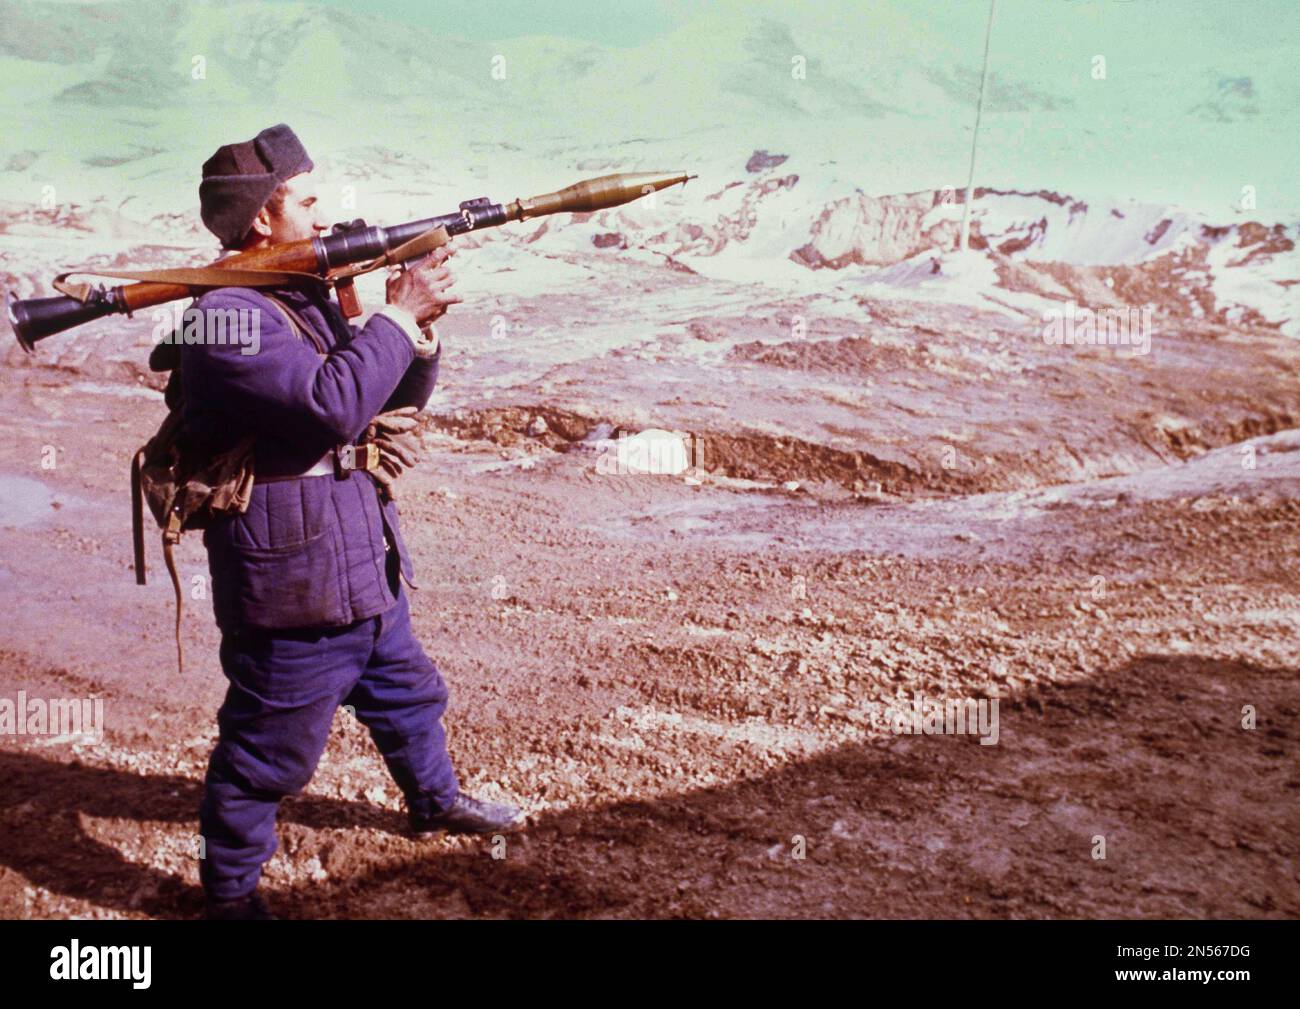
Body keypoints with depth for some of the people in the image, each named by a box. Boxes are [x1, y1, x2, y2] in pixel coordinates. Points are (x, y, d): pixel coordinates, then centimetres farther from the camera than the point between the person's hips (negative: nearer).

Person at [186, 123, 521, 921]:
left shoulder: (310, 296, 11)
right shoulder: (229, 316, -19)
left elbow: (396, 401, 14)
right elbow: (332, 405, -32)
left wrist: (422, 328, -4)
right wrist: (400, 314, -22)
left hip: (366, 573, 9)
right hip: (293, 590, -9)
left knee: (408, 695, 26)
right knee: (269, 753, 7)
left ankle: (436, 801, 49)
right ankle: (231, 890, 28)